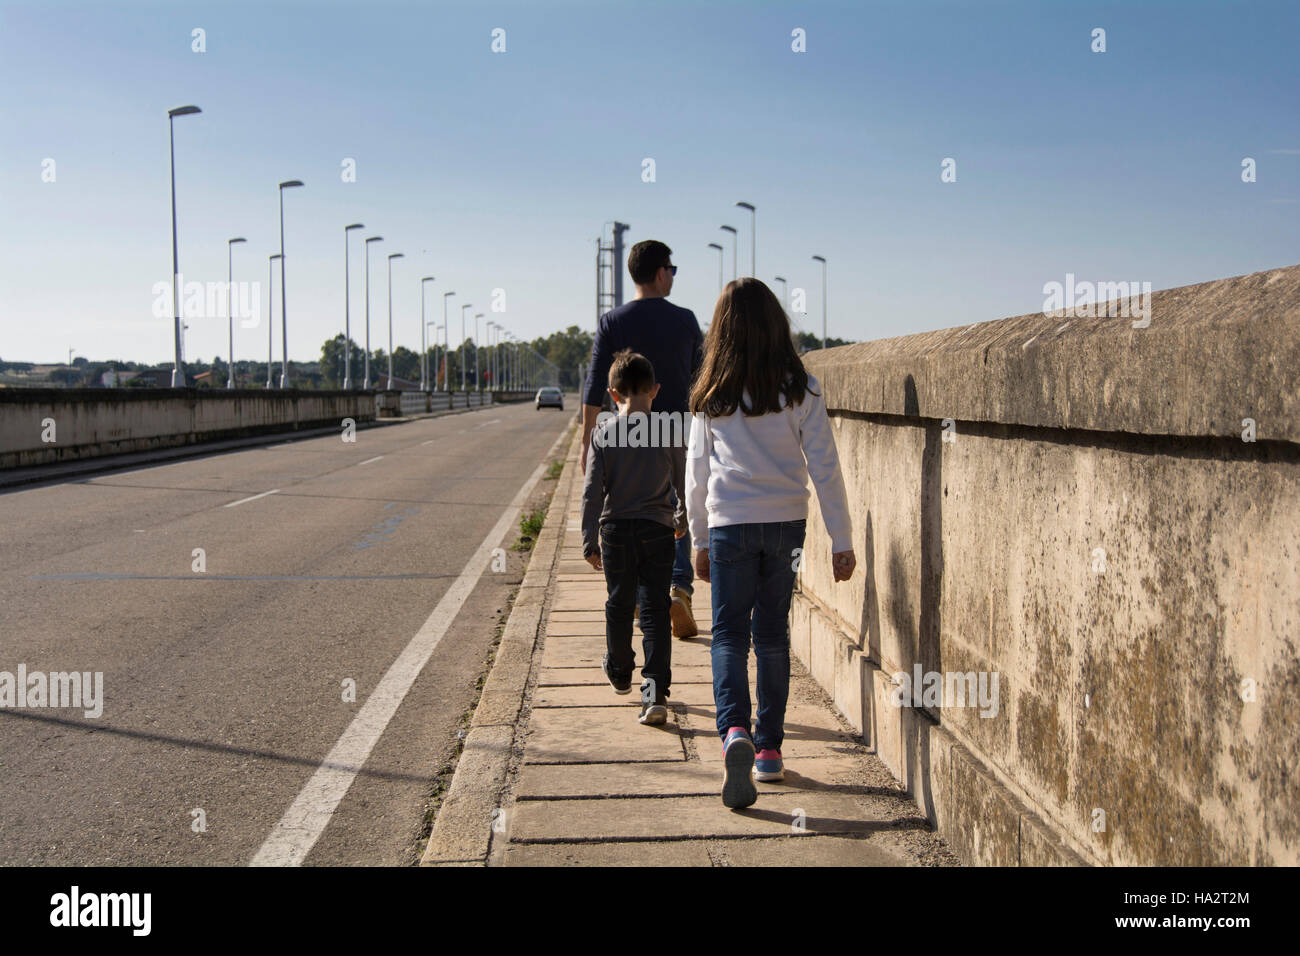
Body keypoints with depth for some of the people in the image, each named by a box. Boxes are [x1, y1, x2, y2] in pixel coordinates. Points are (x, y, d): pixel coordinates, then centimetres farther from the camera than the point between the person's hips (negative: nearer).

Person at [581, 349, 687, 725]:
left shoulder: (604, 432, -5)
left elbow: (593, 490, -6)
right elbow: (683, 483, 5)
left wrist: (590, 540, 0)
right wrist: (681, 520, 24)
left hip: (616, 529, 0)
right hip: (657, 529, 0)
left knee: (619, 603, 18)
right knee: (655, 610, 0)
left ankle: (619, 672, 39)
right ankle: (655, 692, -7)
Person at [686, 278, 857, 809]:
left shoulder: (711, 394, -1)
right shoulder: (800, 388, -3)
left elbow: (698, 472, 5)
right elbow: (824, 467, -4)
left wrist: (700, 540, 15)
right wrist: (842, 540, 2)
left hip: (730, 525, -1)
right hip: (787, 523, 1)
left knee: (729, 635, 4)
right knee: (773, 634, 13)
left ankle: (734, 731, -21)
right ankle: (769, 748, 19)